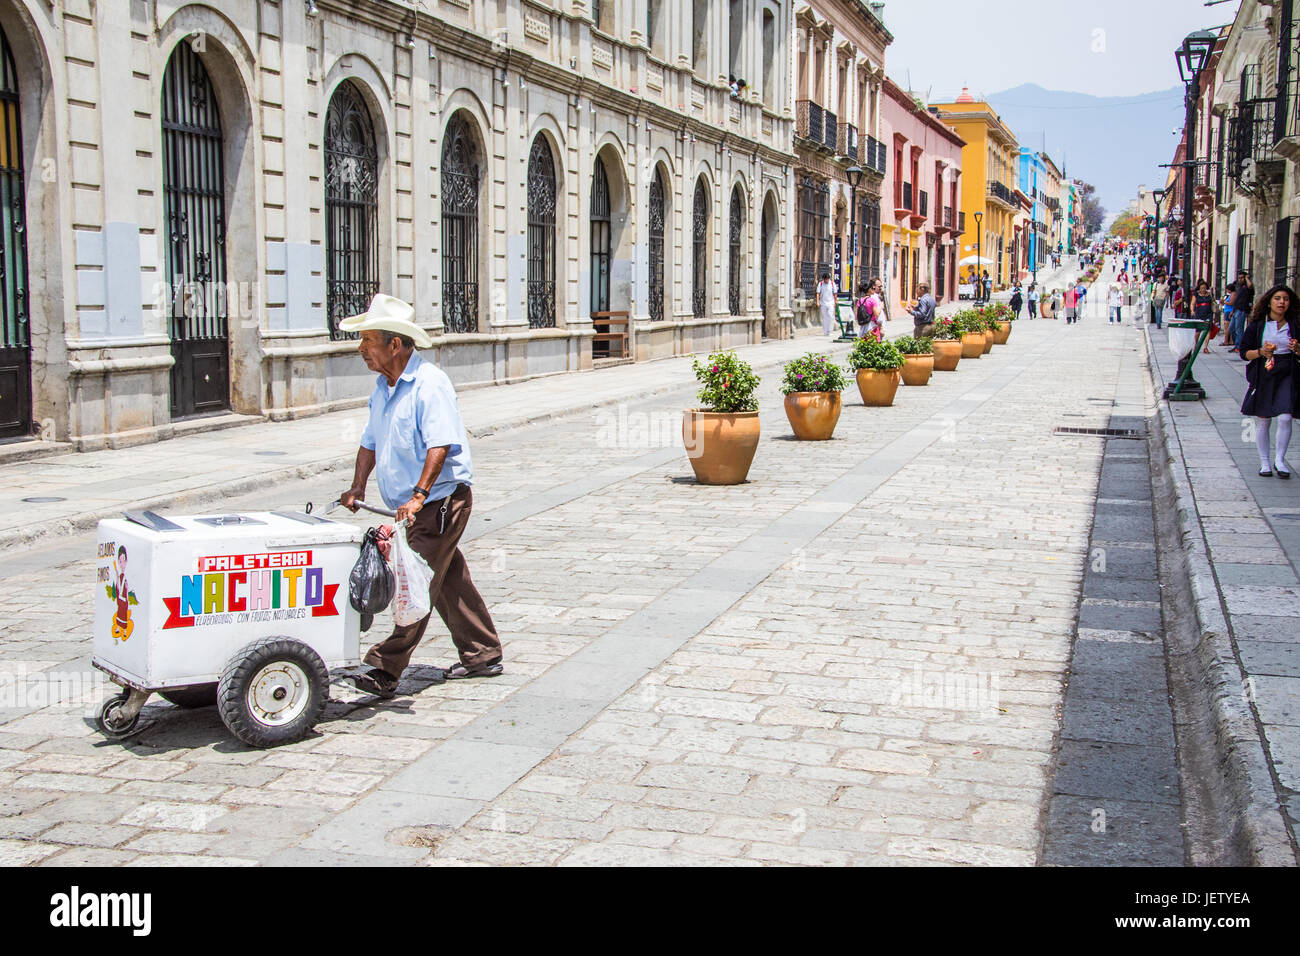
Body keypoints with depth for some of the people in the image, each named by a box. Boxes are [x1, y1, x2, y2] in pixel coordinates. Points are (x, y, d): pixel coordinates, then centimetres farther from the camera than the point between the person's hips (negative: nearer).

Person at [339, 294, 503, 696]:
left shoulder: (429, 383, -18)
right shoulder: (383, 387, 11)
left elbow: (441, 444, -27)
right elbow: (370, 441, 20)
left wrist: (419, 495, -35)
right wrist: (358, 486, 7)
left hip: (442, 501, -9)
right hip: (417, 508, 10)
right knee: (449, 580, 16)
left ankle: (386, 670, -8)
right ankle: (483, 655, 27)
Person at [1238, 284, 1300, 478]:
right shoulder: (1257, 325, 1)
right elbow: (1244, 352, 2)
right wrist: (1261, 352, -15)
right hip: (1262, 376, 0)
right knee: (1262, 420, 3)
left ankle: (1279, 460, 3)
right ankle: (1264, 462, 15)